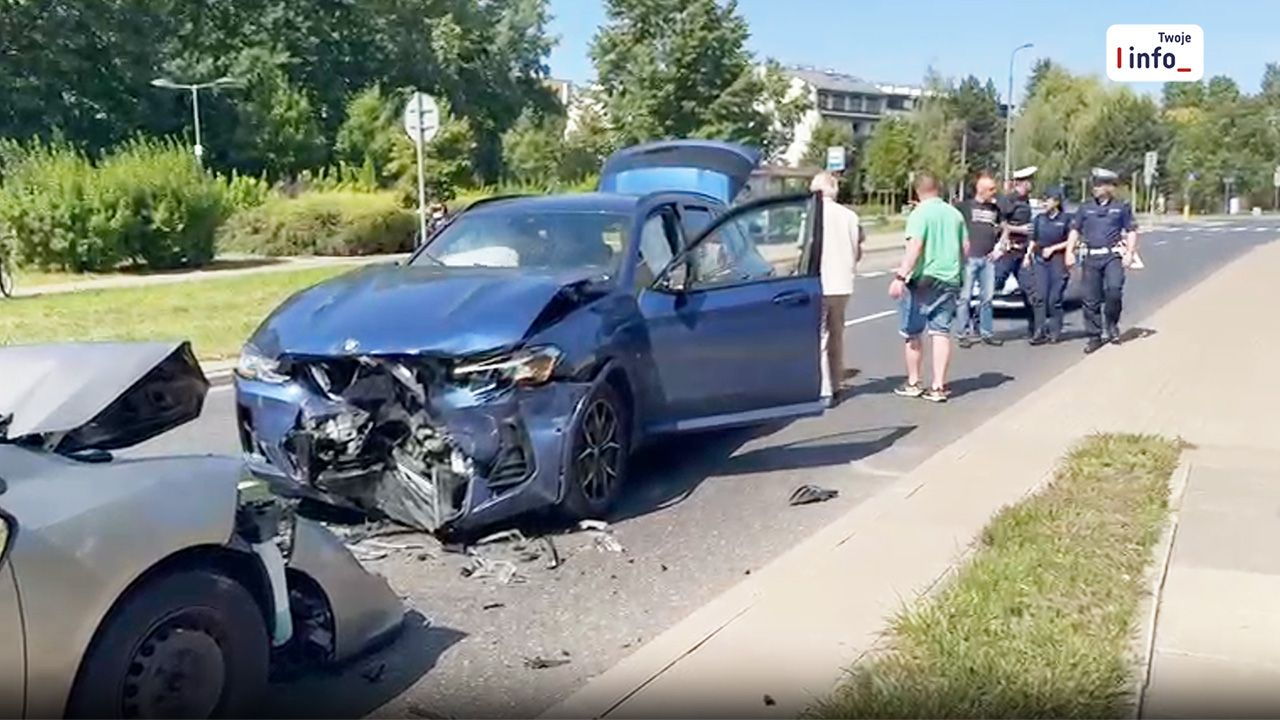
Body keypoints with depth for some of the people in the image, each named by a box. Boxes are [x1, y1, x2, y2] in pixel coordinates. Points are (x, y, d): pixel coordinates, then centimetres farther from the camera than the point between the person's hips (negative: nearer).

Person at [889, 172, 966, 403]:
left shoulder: (920, 213, -11)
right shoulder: (955, 214, 9)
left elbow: (914, 247, -22)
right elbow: (965, 246, 16)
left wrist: (900, 276, -26)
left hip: (922, 280, -5)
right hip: (949, 280, 5)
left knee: (912, 333, 8)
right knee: (941, 332, 5)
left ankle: (913, 384, 14)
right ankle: (938, 386, 1)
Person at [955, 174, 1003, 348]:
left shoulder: (995, 209, 15)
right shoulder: (966, 207, 0)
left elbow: (1002, 230, 24)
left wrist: (998, 248, 12)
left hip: (988, 259, 4)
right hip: (969, 258, -4)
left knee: (987, 297, 5)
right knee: (965, 297, -4)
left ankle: (987, 332, 12)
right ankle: (964, 334, 0)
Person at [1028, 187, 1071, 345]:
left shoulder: (1065, 219, -1)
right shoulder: (1039, 219, 12)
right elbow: (1033, 240, 17)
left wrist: (1052, 248, -9)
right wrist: (1028, 255, 7)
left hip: (1058, 260, -3)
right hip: (1040, 260, 3)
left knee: (1055, 297, -2)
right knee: (1040, 296, -4)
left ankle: (1055, 331, 8)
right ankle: (1040, 332, -5)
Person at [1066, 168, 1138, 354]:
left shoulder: (1122, 207, 7)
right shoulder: (1086, 208, 13)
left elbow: (1132, 231, 8)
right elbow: (1075, 230, 14)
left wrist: (1130, 253, -4)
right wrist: (1070, 251, 3)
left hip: (1113, 256, -2)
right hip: (1090, 257, 2)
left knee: (1114, 289, -24)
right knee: (1091, 299, 2)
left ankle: (1112, 324, 0)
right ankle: (1094, 337, 11)